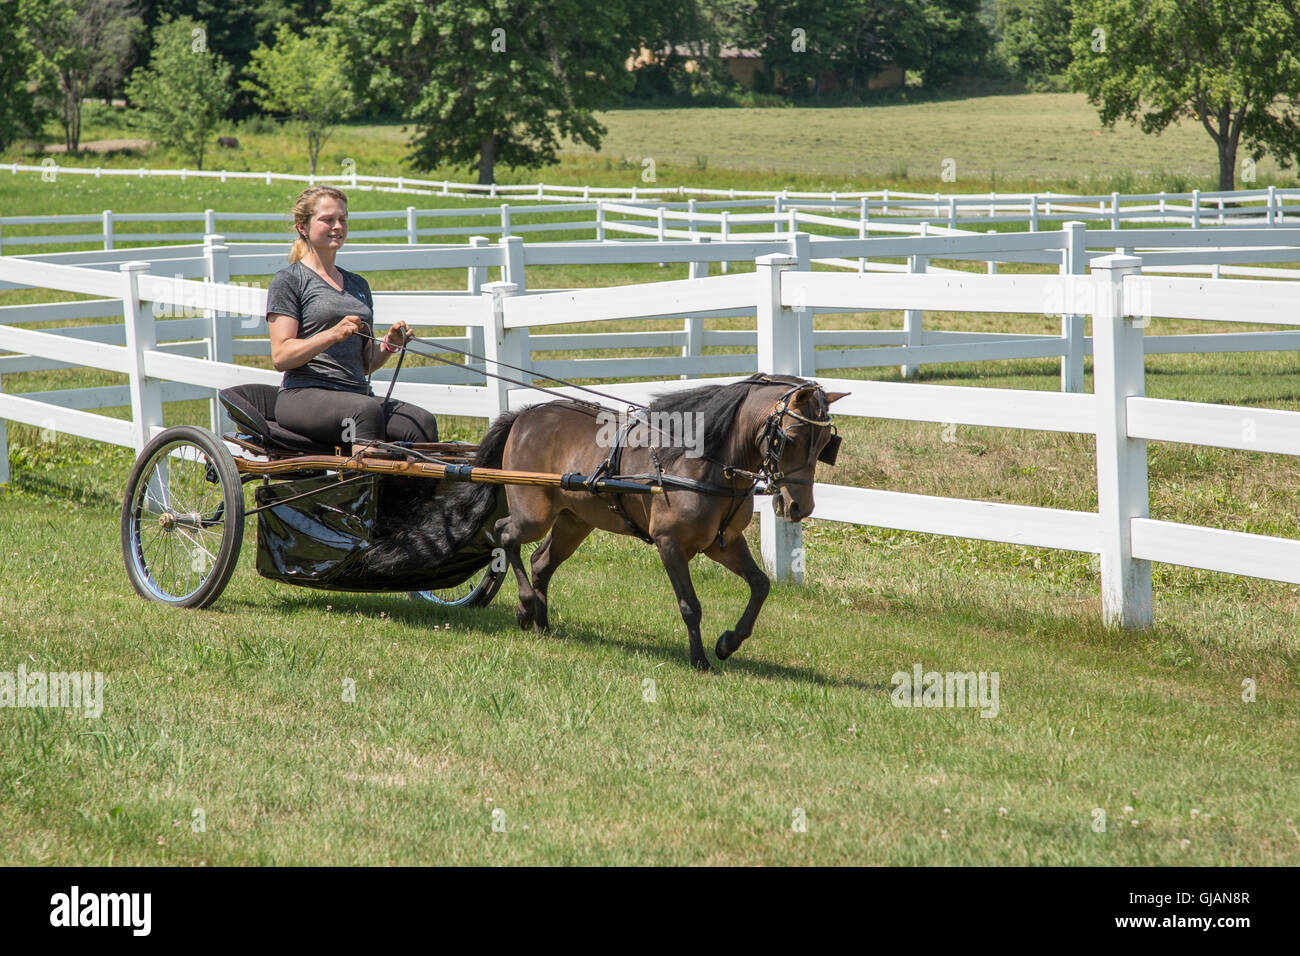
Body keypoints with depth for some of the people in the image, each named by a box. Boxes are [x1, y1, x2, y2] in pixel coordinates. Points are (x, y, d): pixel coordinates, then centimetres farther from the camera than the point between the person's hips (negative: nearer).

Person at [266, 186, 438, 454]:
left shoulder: (358, 285, 24)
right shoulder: (289, 280, 4)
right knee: (366, 410, -38)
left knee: (423, 423, -24)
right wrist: (333, 334, -19)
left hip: (356, 393, 6)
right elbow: (281, 356, -7)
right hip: (303, 396, -6)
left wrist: (389, 344, 3)